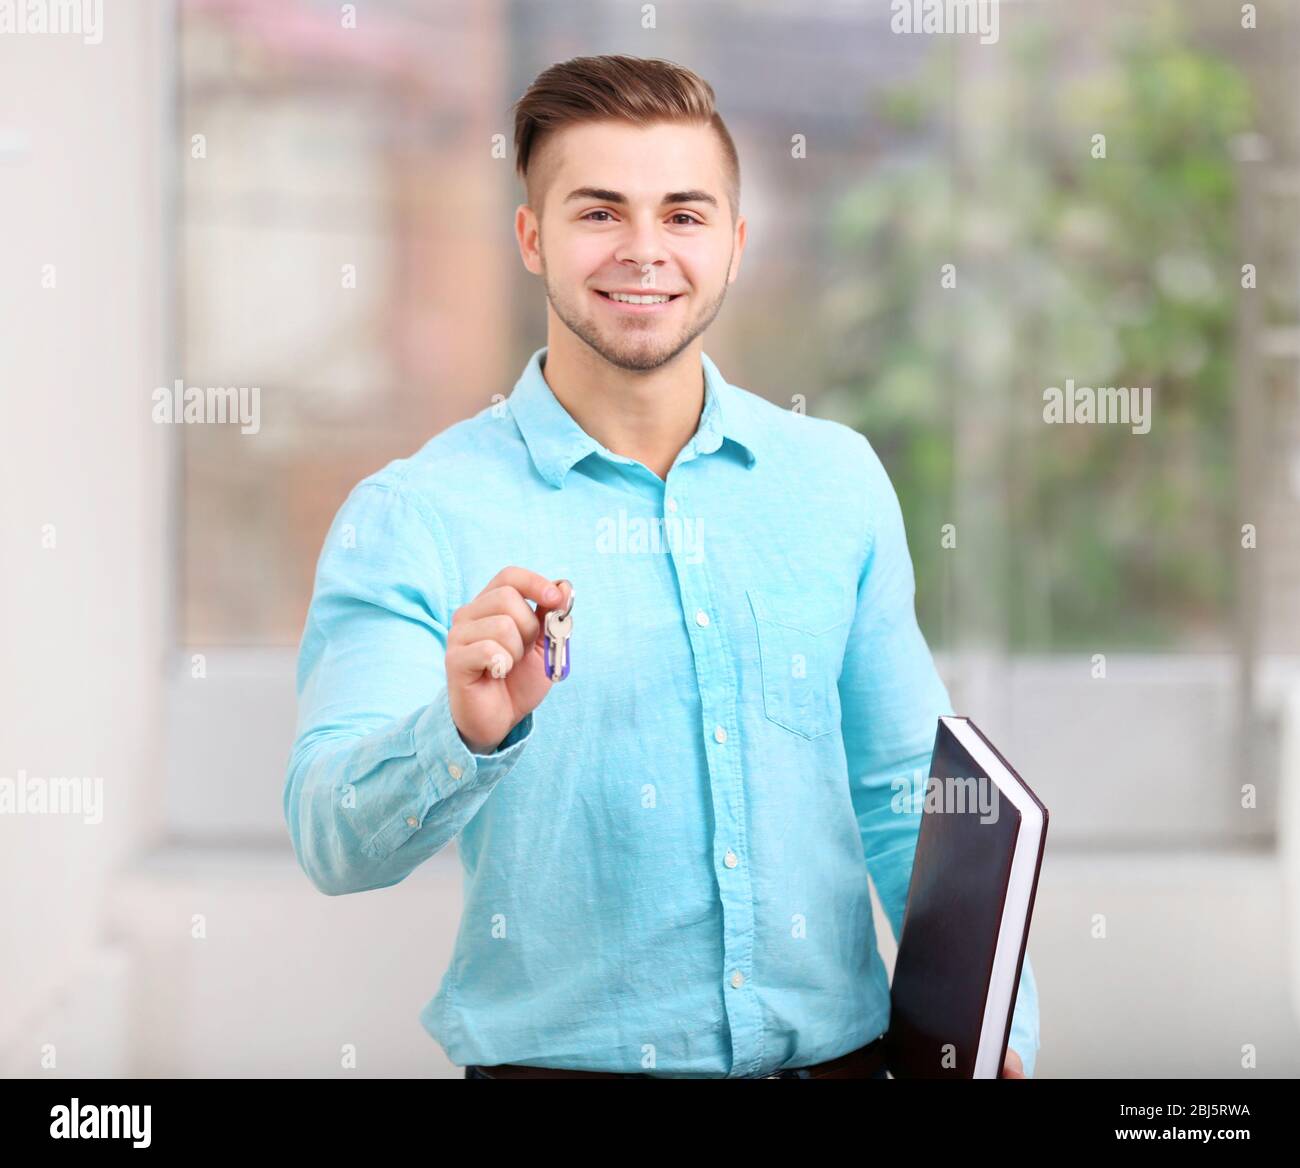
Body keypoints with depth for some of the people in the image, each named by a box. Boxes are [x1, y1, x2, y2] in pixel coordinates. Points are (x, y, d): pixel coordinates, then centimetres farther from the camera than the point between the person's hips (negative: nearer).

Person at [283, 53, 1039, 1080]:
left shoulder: (838, 482, 4)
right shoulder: (413, 515, -8)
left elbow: (906, 795, 8)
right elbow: (335, 843, -18)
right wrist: (467, 734, -36)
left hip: (839, 1051, 3)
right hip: (559, 1058, -3)